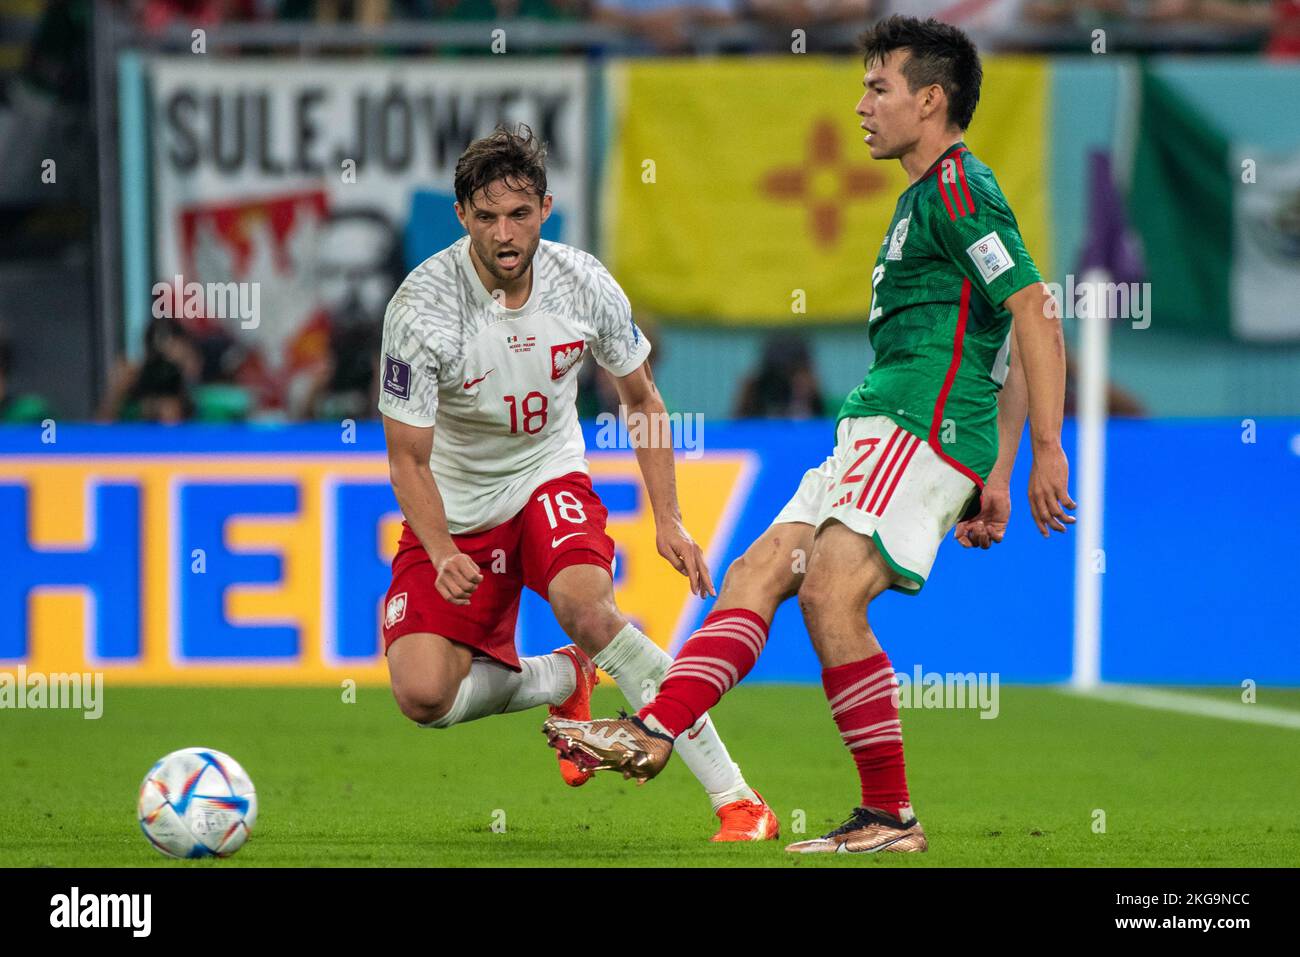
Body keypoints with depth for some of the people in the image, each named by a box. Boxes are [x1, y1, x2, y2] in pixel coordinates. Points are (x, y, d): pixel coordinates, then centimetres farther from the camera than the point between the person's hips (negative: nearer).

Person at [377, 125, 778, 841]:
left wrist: (668, 520, -3)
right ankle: (562, 681, 14)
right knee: (423, 696, -19)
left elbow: (641, 399, 5)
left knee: (584, 604, -32)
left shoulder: (584, 285, -13)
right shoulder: (421, 307, -22)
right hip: (454, 510, 0)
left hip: (549, 481, 0)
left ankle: (735, 798, -27)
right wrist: (444, 555, -32)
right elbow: (408, 458, -16)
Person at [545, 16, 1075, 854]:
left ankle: (891, 814, -13)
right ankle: (655, 731, -8)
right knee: (758, 573, 2)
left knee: (830, 593, -19)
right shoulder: (930, 196, 24)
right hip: (882, 433, 11)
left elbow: (1036, 313, -18)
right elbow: (1015, 348, 26)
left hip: (922, 430, -11)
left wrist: (1050, 451, -22)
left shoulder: (957, 192, -9)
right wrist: (996, 478, 25)